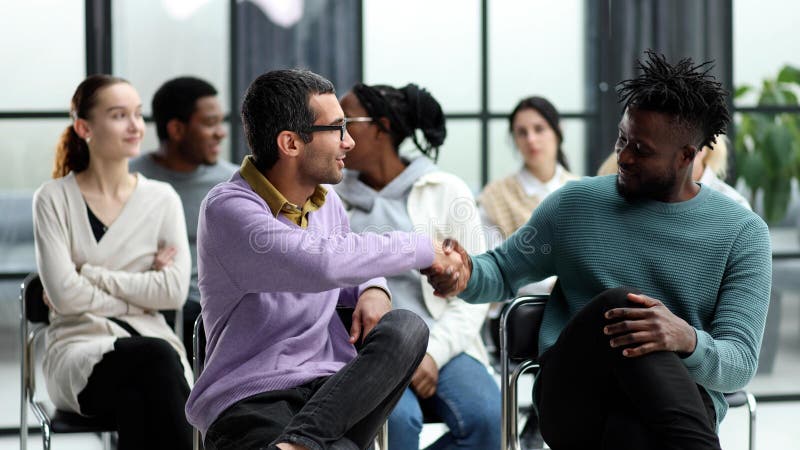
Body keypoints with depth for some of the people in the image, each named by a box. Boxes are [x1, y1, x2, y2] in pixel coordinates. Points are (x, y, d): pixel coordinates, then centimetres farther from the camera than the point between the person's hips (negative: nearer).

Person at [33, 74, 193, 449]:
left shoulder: (163, 199, 10)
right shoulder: (54, 199, 4)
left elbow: (175, 291, -3)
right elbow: (64, 295, -7)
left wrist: (90, 274, -6)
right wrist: (141, 293, -5)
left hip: (150, 339, 2)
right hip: (79, 346, -2)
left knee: (137, 403, -35)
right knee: (157, 357, -35)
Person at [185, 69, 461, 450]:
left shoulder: (326, 201, 13)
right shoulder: (228, 208, -12)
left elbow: (352, 264, 34)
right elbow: (322, 261, -28)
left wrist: (373, 291, 7)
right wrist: (422, 249, -14)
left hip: (330, 386, 9)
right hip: (251, 400, -9)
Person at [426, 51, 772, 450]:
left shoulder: (743, 233, 6)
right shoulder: (575, 204, 14)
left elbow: (740, 364, -2)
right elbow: (502, 271, 22)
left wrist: (687, 340, -27)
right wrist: (466, 275, -5)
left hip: (677, 397, -3)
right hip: (573, 398, 3)